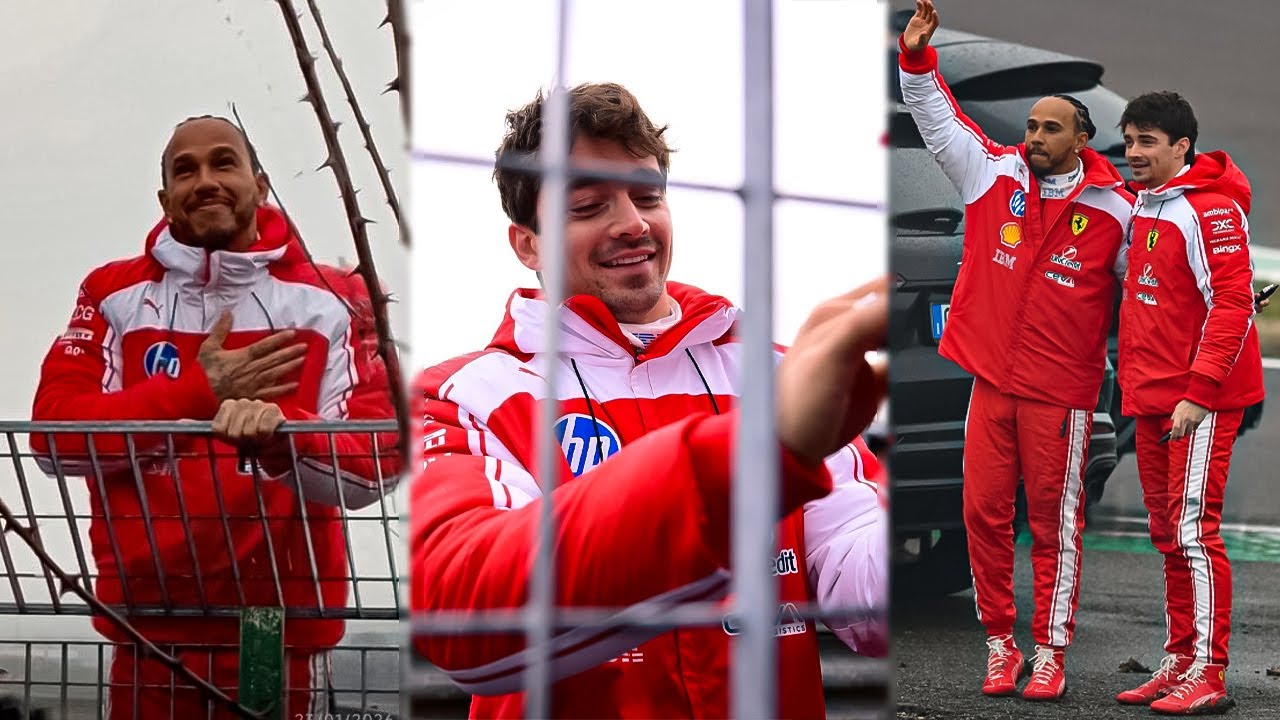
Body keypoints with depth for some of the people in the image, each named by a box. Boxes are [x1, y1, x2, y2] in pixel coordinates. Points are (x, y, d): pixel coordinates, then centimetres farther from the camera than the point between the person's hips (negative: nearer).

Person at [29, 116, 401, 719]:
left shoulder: (331, 302, 0)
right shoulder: (113, 294, 4)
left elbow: (375, 463, -8)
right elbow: (54, 434, -6)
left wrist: (278, 431, -27)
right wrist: (199, 392, -14)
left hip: (282, 630, -1)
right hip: (148, 630, 1)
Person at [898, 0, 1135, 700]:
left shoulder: (1114, 210, -3)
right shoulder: (994, 174, 3)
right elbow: (938, 116, 3)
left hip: (1062, 391, -3)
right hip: (991, 379, 3)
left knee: (1054, 523, 2)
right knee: (985, 513, 6)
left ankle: (1050, 654, 12)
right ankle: (999, 644, 19)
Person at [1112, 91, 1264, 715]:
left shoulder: (1211, 209, -13)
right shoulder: (1143, 207, 15)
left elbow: (1233, 303, -19)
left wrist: (1198, 392, -22)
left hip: (1201, 400, -9)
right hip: (1153, 397, 9)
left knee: (1193, 530, -10)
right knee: (1168, 535, 12)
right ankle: (1179, 664, 19)